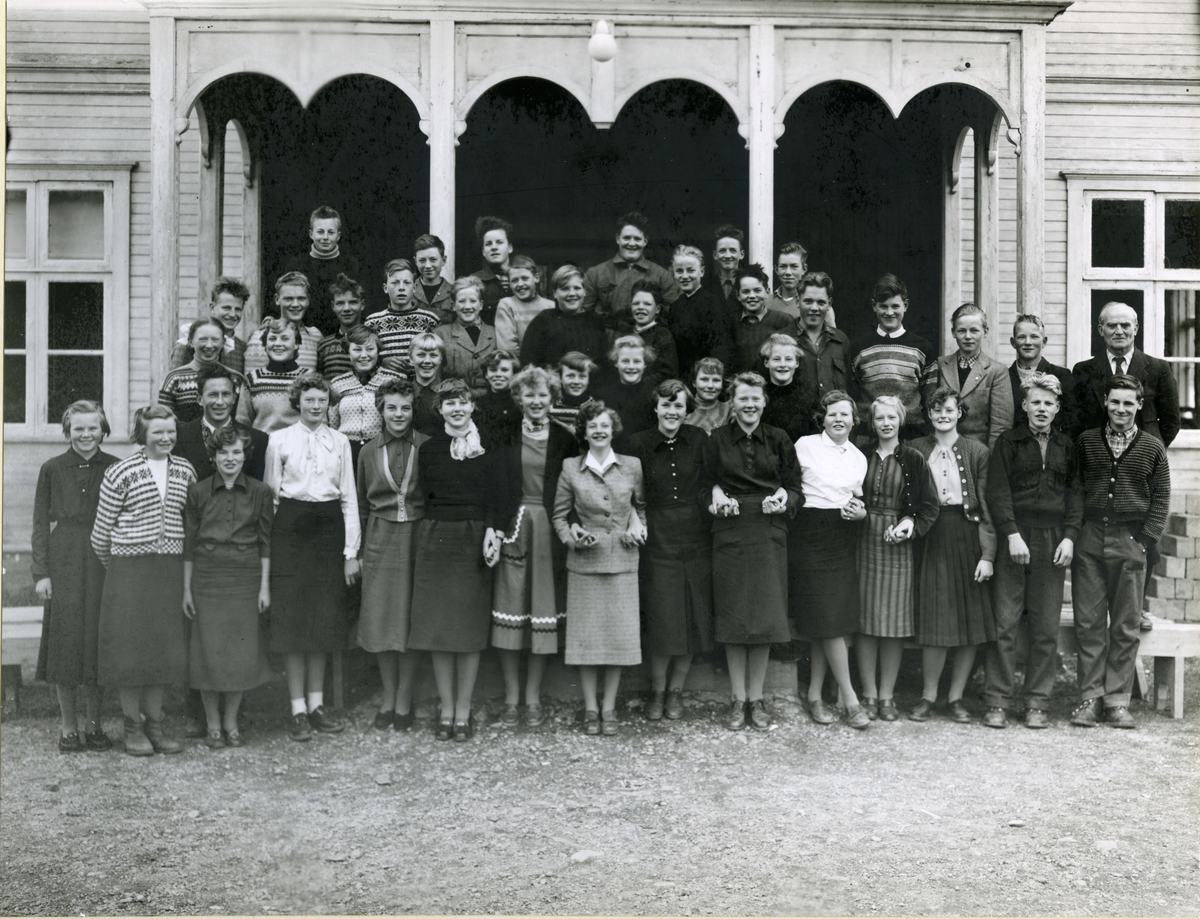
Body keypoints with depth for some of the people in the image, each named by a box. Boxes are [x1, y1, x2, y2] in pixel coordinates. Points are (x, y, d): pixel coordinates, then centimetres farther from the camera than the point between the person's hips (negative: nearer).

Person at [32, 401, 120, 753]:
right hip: (63, 561, 0)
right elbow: (40, 524, 3)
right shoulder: (52, 469, 3)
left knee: (98, 639, 4)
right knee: (65, 640, 2)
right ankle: (68, 727, 12)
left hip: (103, 563, 0)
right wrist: (41, 573, -4)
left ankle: (93, 724, 16)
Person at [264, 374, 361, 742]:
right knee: (292, 619, -1)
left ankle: (316, 703, 18)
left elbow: (349, 497, 8)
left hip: (329, 529, 2)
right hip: (291, 529, -2)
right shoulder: (279, 439, 3)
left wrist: (351, 550, 3)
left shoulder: (340, 441, 8)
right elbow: (270, 494, 4)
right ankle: (298, 709, 7)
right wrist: (269, 542, -2)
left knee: (325, 618, 7)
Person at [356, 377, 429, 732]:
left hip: (417, 535, -2)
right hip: (380, 539, 2)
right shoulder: (369, 451, 7)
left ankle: (404, 700, 13)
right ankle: (388, 696, 19)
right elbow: (361, 505, 12)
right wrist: (358, 550, 9)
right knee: (380, 617, 4)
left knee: (411, 617, 2)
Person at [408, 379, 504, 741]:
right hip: (436, 540, 1)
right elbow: (427, 498, 7)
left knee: (470, 629, 1)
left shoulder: (486, 449, 5)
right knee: (438, 627, 1)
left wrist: (493, 533, -13)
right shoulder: (428, 450, 8)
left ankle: (463, 712, 9)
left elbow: (493, 499, 0)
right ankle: (446, 709, 11)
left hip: (474, 540, -1)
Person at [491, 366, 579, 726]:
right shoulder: (503, 438, 5)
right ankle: (511, 698, 11)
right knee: (510, 612, 1)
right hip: (512, 530, 0)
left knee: (544, 614, 3)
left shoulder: (565, 441, 6)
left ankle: (533, 697, 14)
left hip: (550, 533, 0)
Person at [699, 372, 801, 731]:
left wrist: (784, 498, -13)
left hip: (769, 533, 1)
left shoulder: (779, 440, 7)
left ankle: (756, 698, 12)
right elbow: (704, 487, 6)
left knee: (765, 616, 2)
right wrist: (716, 498, -15)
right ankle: (738, 700, 11)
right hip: (730, 533, -1)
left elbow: (795, 487, 8)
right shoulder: (717, 439, 5)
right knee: (732, 616, 1)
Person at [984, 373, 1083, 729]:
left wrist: (1069, 537, -3)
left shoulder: (1066, 446, 13)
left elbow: (1075, 493, 10)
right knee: (1005, 623, -4)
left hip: (1053, 542, 2)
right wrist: (1012, 535, -12)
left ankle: (1038, 703, 10)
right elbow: (997, 492, -3)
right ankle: (998, 702, 2)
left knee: (1046, 628, 2)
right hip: (1014, 538, -2)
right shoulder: (1009, 442, 4)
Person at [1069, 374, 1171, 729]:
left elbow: (1161, 499, 7)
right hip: (1089, 542, 0)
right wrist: (1075, 533, 0)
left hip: (1130, 543, 0)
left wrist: (1145, 539, -2)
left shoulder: (1152, 448, 6)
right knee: (1088, 623, 2)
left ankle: (1117, 700, 12)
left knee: (1125, 627, 4)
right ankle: (1090, 697, 10)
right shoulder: (1086, 441, 7)